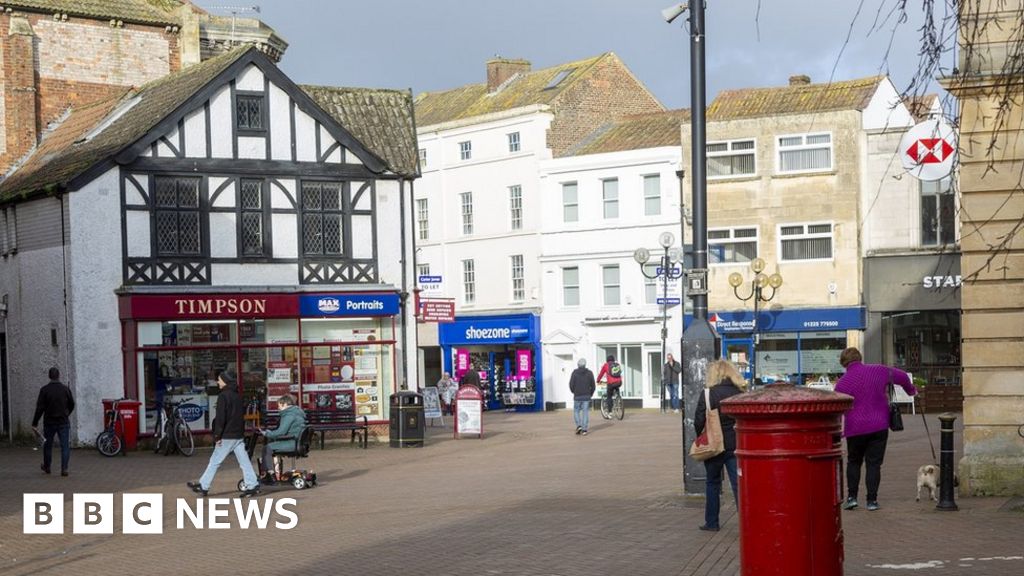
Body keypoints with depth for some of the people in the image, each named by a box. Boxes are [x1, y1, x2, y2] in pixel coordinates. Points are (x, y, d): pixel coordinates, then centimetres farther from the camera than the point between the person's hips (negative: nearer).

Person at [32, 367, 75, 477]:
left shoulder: (44, 390, -8)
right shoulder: (65, 389, -3)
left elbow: (40, 408, -11)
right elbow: (72, 405, 10)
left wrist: (35, 423, -8)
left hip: (49, 422, 0)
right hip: (63, 422, 0)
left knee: (47, 445, 17)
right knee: (65, 446, 1)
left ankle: (46, 467, 32)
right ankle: (64, 469, -8)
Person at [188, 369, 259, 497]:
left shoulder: (223, 396, -12)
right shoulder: (237, 396, 14)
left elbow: (220, 418, -17)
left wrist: (217, 435, -15)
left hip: (227, 437, -8)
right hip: (239, 436, 8)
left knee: (214, 462, 0)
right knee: (244, 461, 5)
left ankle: (203, 486, 6)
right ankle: (252, 485, 0)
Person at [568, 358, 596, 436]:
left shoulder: (575, 373, -4)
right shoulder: (589, 373, 1)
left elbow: (571, 384, -6)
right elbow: (593, 385, 2)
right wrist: (591, 394, 16)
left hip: (577, 396, -1)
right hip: (586, 397, 1)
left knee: (576, 411, 12)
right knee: (585, 412, 3)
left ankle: (579, 426, -7)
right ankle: (584, 430, -3)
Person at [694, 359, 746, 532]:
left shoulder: (709, 393, -10)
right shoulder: (740, 393, 0)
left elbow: (699, 421, -11)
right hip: (736, 445, 2)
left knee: (712, 483, 13)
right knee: (738, 484, 3)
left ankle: (711, 522, 18)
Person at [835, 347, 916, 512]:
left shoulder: (842, 383, -4)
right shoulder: (878, 371, 1)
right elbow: (901, 376, 16)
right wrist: (911, 390, 36)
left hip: (855, 429, -1)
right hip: (879, 426, 1)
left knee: (853, 462, 15)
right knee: (874, 463, 6)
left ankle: (851, 496, 6)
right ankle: (872, 500, 4)